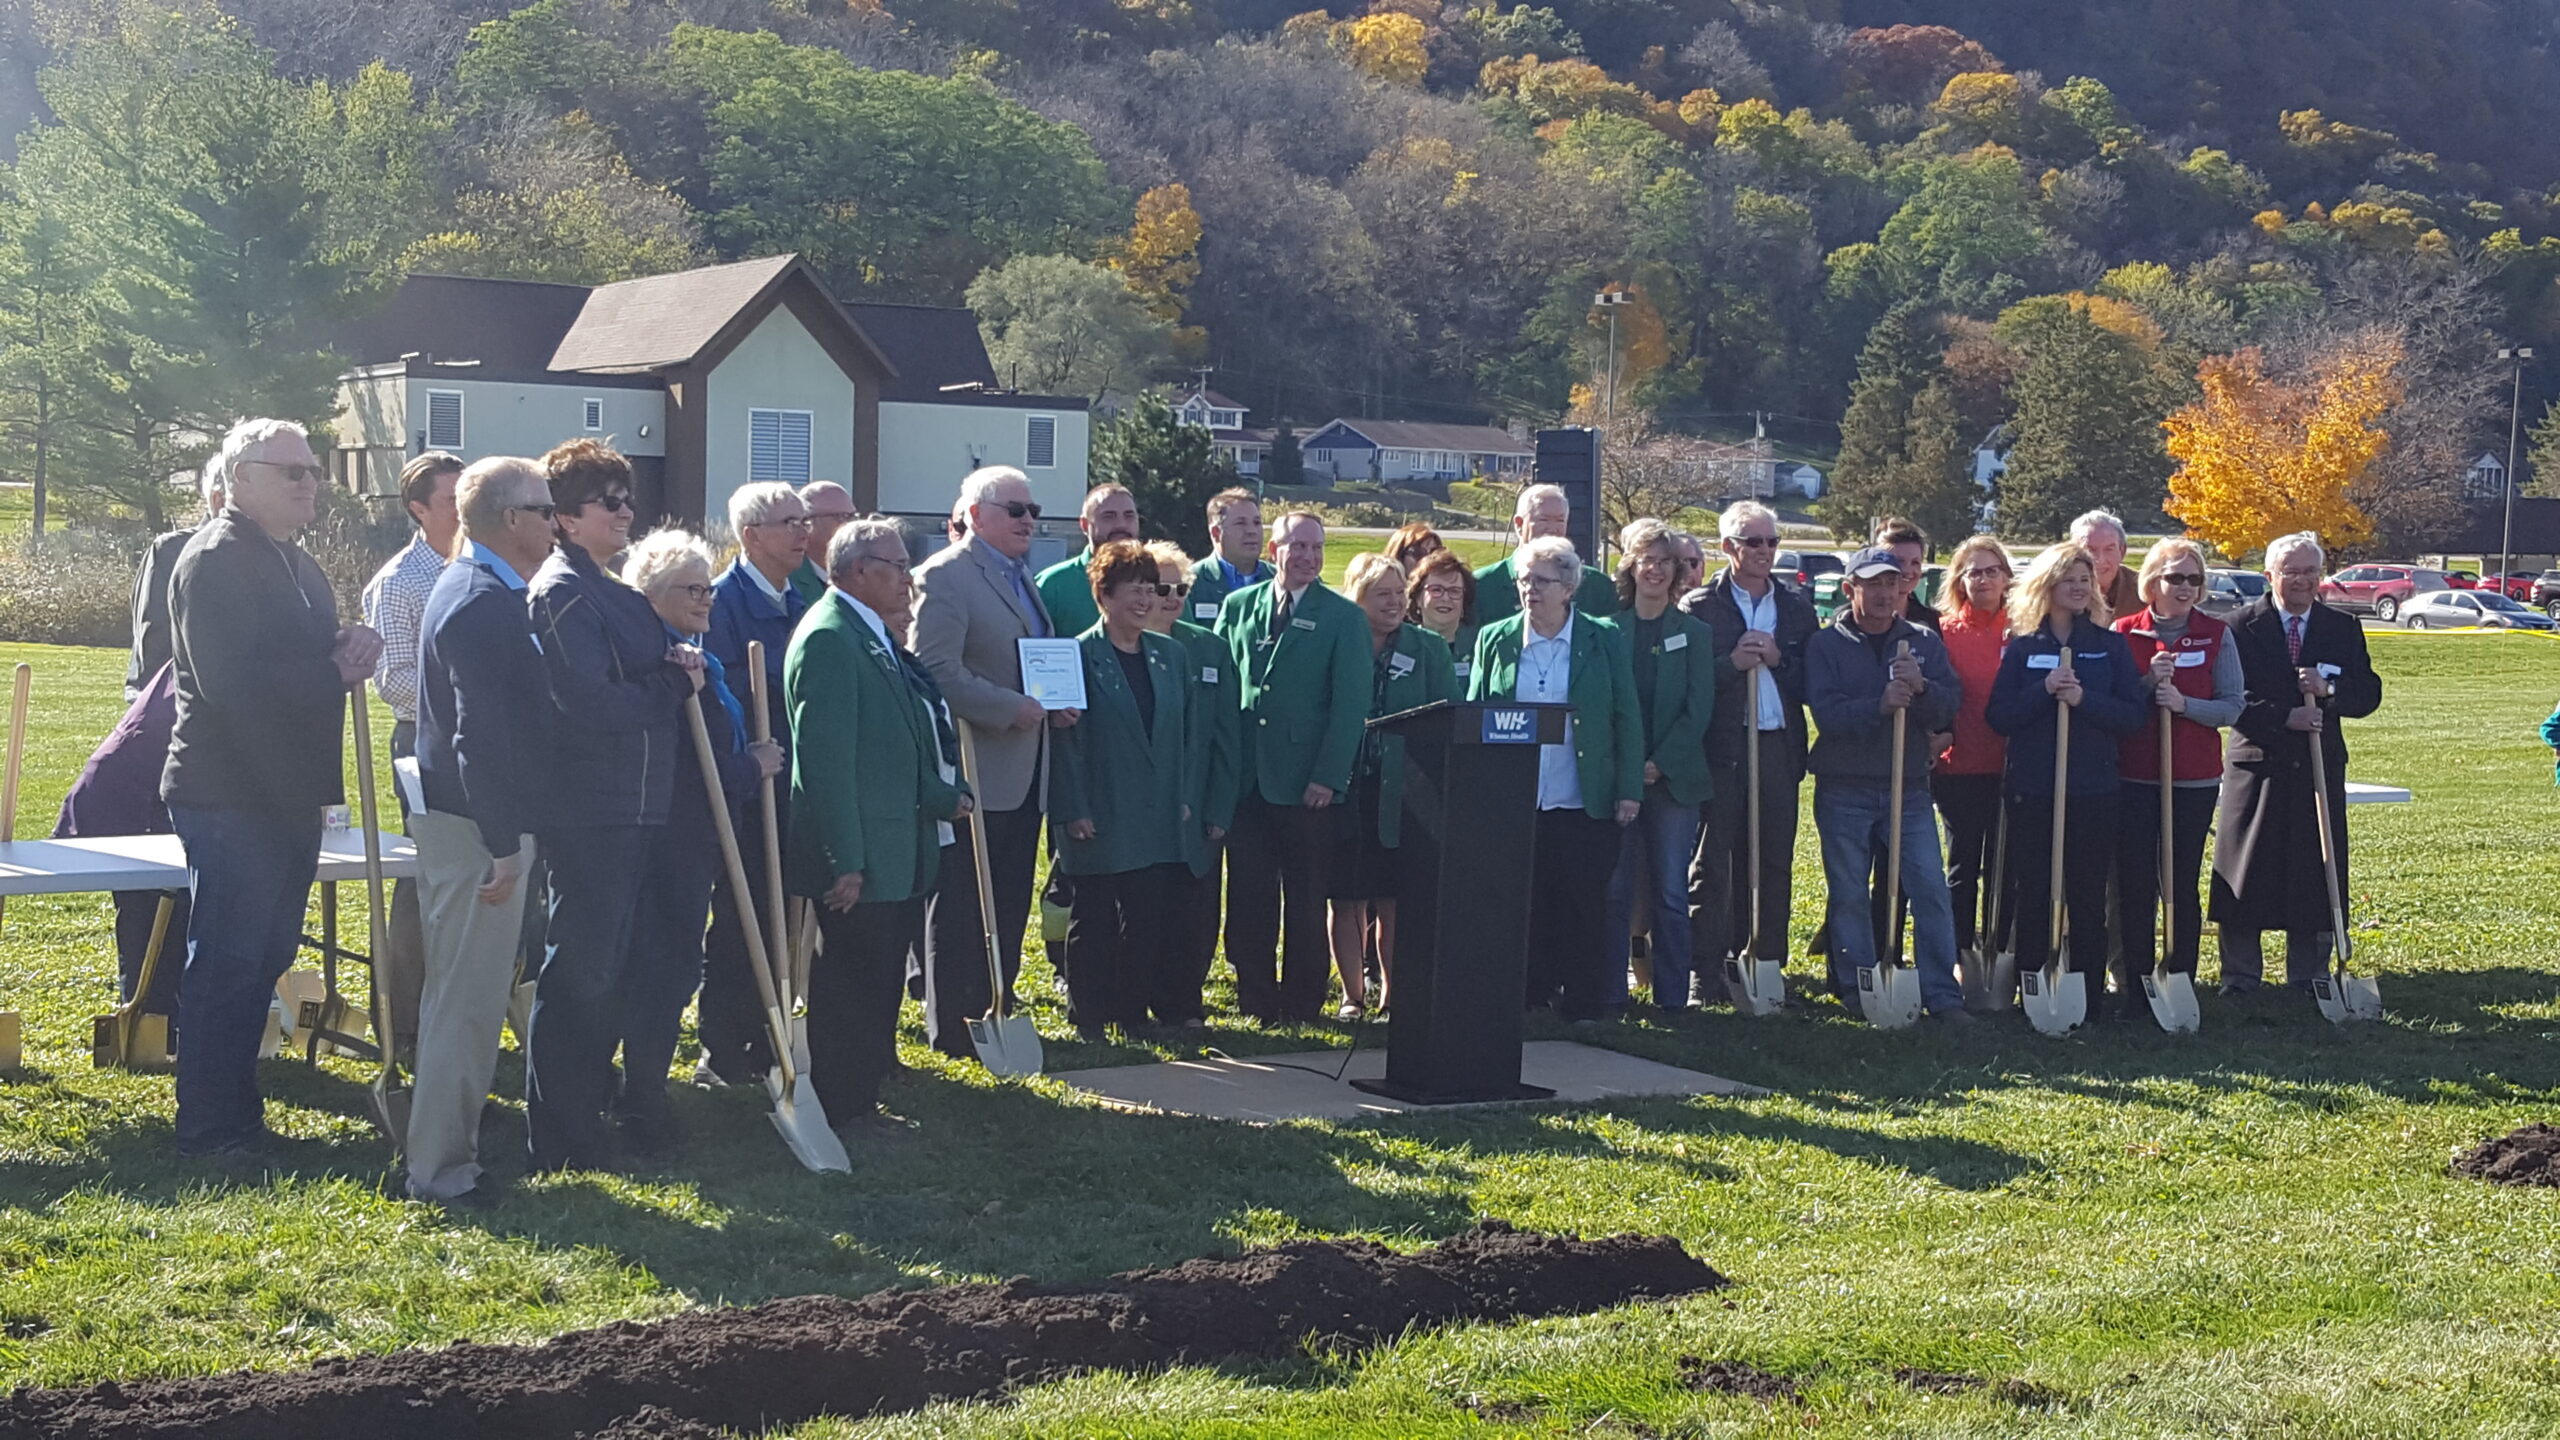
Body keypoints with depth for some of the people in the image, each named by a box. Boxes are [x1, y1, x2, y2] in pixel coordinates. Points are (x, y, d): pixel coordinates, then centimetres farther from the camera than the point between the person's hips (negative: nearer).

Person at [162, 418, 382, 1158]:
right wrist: (334, 670, -16)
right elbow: (229, 679, -25)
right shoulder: (214, 560, -14)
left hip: (288, 792, 10)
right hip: (231, 796, -9)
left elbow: (309, 660, 20)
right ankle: (210, 1131, 5)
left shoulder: (296, 564, 17)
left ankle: (239, 1117, 25)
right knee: (227, 967, -3)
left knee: (265, 960, 15)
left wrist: (351, 649, -3)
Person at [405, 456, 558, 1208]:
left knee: (460, 995, 19)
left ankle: (438, 1145, 30)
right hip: (477, 828, -11)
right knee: (467, 999, -3)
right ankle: (440, 1167, 3)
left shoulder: (468, 586, 14)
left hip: (461, 818, 11)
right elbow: (484, 735, -24)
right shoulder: (486, 602, -19)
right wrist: (504, 846, -23)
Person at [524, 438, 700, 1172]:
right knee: (578, 972, -4)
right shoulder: (562, 593, -14)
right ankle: (561, 1140, 3)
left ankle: (590, 1110, 30)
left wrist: (678, 668, 2)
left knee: (606, 971, 18)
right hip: (589, 813, -10)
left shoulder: (616, 594, 17)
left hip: (634, 810, 10)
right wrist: (674, 683, -12)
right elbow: (590, 704, -23)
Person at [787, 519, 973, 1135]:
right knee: (850, 980, -2)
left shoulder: (874, 637, 16)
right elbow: (825, 760, -21)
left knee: (880, 977, 15)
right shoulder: (828, 638, -16)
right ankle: (843, 1110, 8)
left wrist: (945, 796, 14)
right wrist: (844, 861, -23)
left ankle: (860, 1099, 25)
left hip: (894, 851, 10)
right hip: (858, 855, -10)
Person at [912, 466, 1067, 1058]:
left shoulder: (1023, 577, 17)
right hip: (975, 771, -9)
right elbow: (938, 675, -20)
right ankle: (953, 1030, 6)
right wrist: (1012, 709, -21)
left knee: (1010, 908, 13)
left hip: (1023, 771, 9)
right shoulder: (944, 577, -11)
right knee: (961, 913, -1)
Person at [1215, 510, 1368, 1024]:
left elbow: (1351, 704, -4)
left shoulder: (1342, 617, 1)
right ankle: (1255, 999, 14)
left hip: (1305, 783, -3)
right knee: (1248, 896, 5)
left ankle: (1301, 1001, 12)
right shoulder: (1237, 606, 10)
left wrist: (1327, 777, -12)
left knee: (1305, 899, 3)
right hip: (1245, 779, 3)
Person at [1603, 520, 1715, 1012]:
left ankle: (1672, 996, 5)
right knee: (1614, 890, 0)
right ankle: (1610, 994, 6)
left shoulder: (1695, 633, 7)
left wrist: (1658, 764, -10)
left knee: (1670, 893, 0)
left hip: (1674, 779, 0)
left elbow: (1698, 709, 0)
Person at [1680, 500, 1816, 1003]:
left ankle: (1766, 964, 14)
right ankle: (1703, 973, 0)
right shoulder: (1699, 606, 3)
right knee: (1711, 865, -2)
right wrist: (1731, 663, -15)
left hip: (1778, 748, 4)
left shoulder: (1797, 609, 14)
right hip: (1719, 749, -3)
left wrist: (1779, 660, -6)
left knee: (1773, 864, 6)